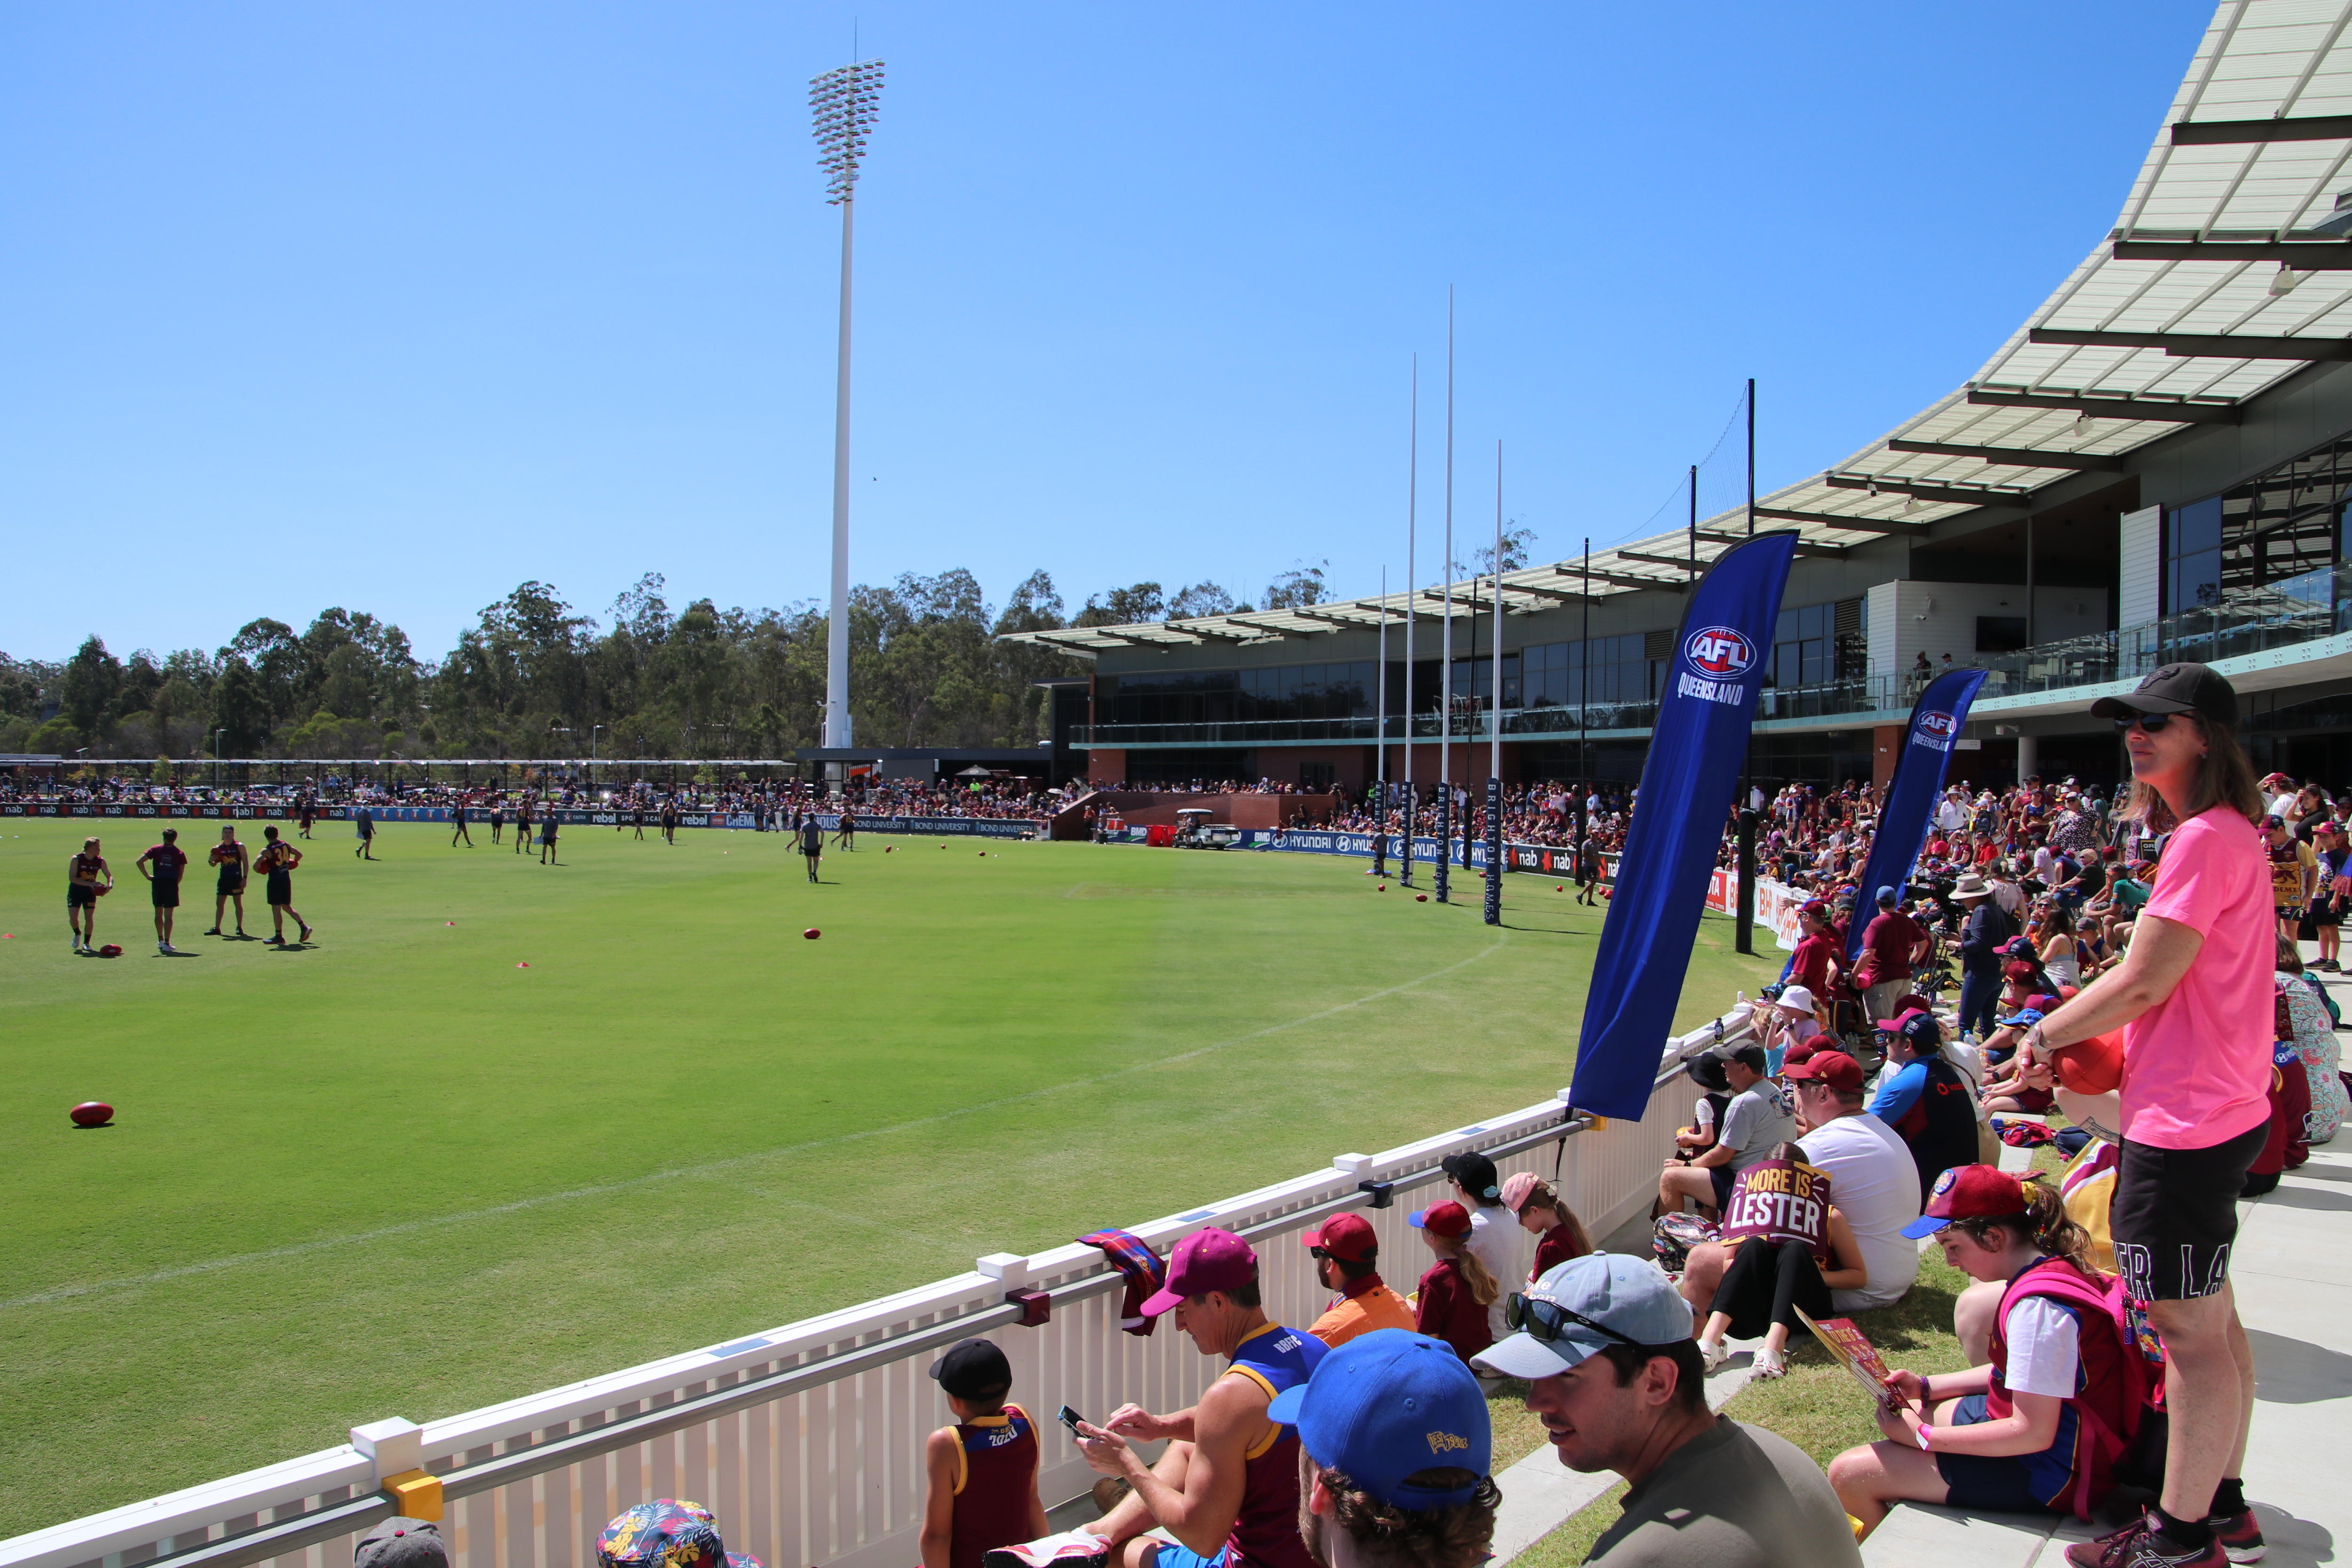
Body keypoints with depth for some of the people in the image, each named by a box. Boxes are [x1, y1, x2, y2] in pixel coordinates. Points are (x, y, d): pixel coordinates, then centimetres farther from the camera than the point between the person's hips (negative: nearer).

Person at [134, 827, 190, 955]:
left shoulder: (155, 849, 6)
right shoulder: (180, 853, 5)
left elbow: (139, 862, -4)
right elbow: (181, 873, 2)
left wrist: (147, 876, 1)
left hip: (157, 882, 2)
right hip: (171, 884, -2)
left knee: (159, 913, 17)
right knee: (168, 915, 0)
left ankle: (160, 940, 26)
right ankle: (166, 943, -2)